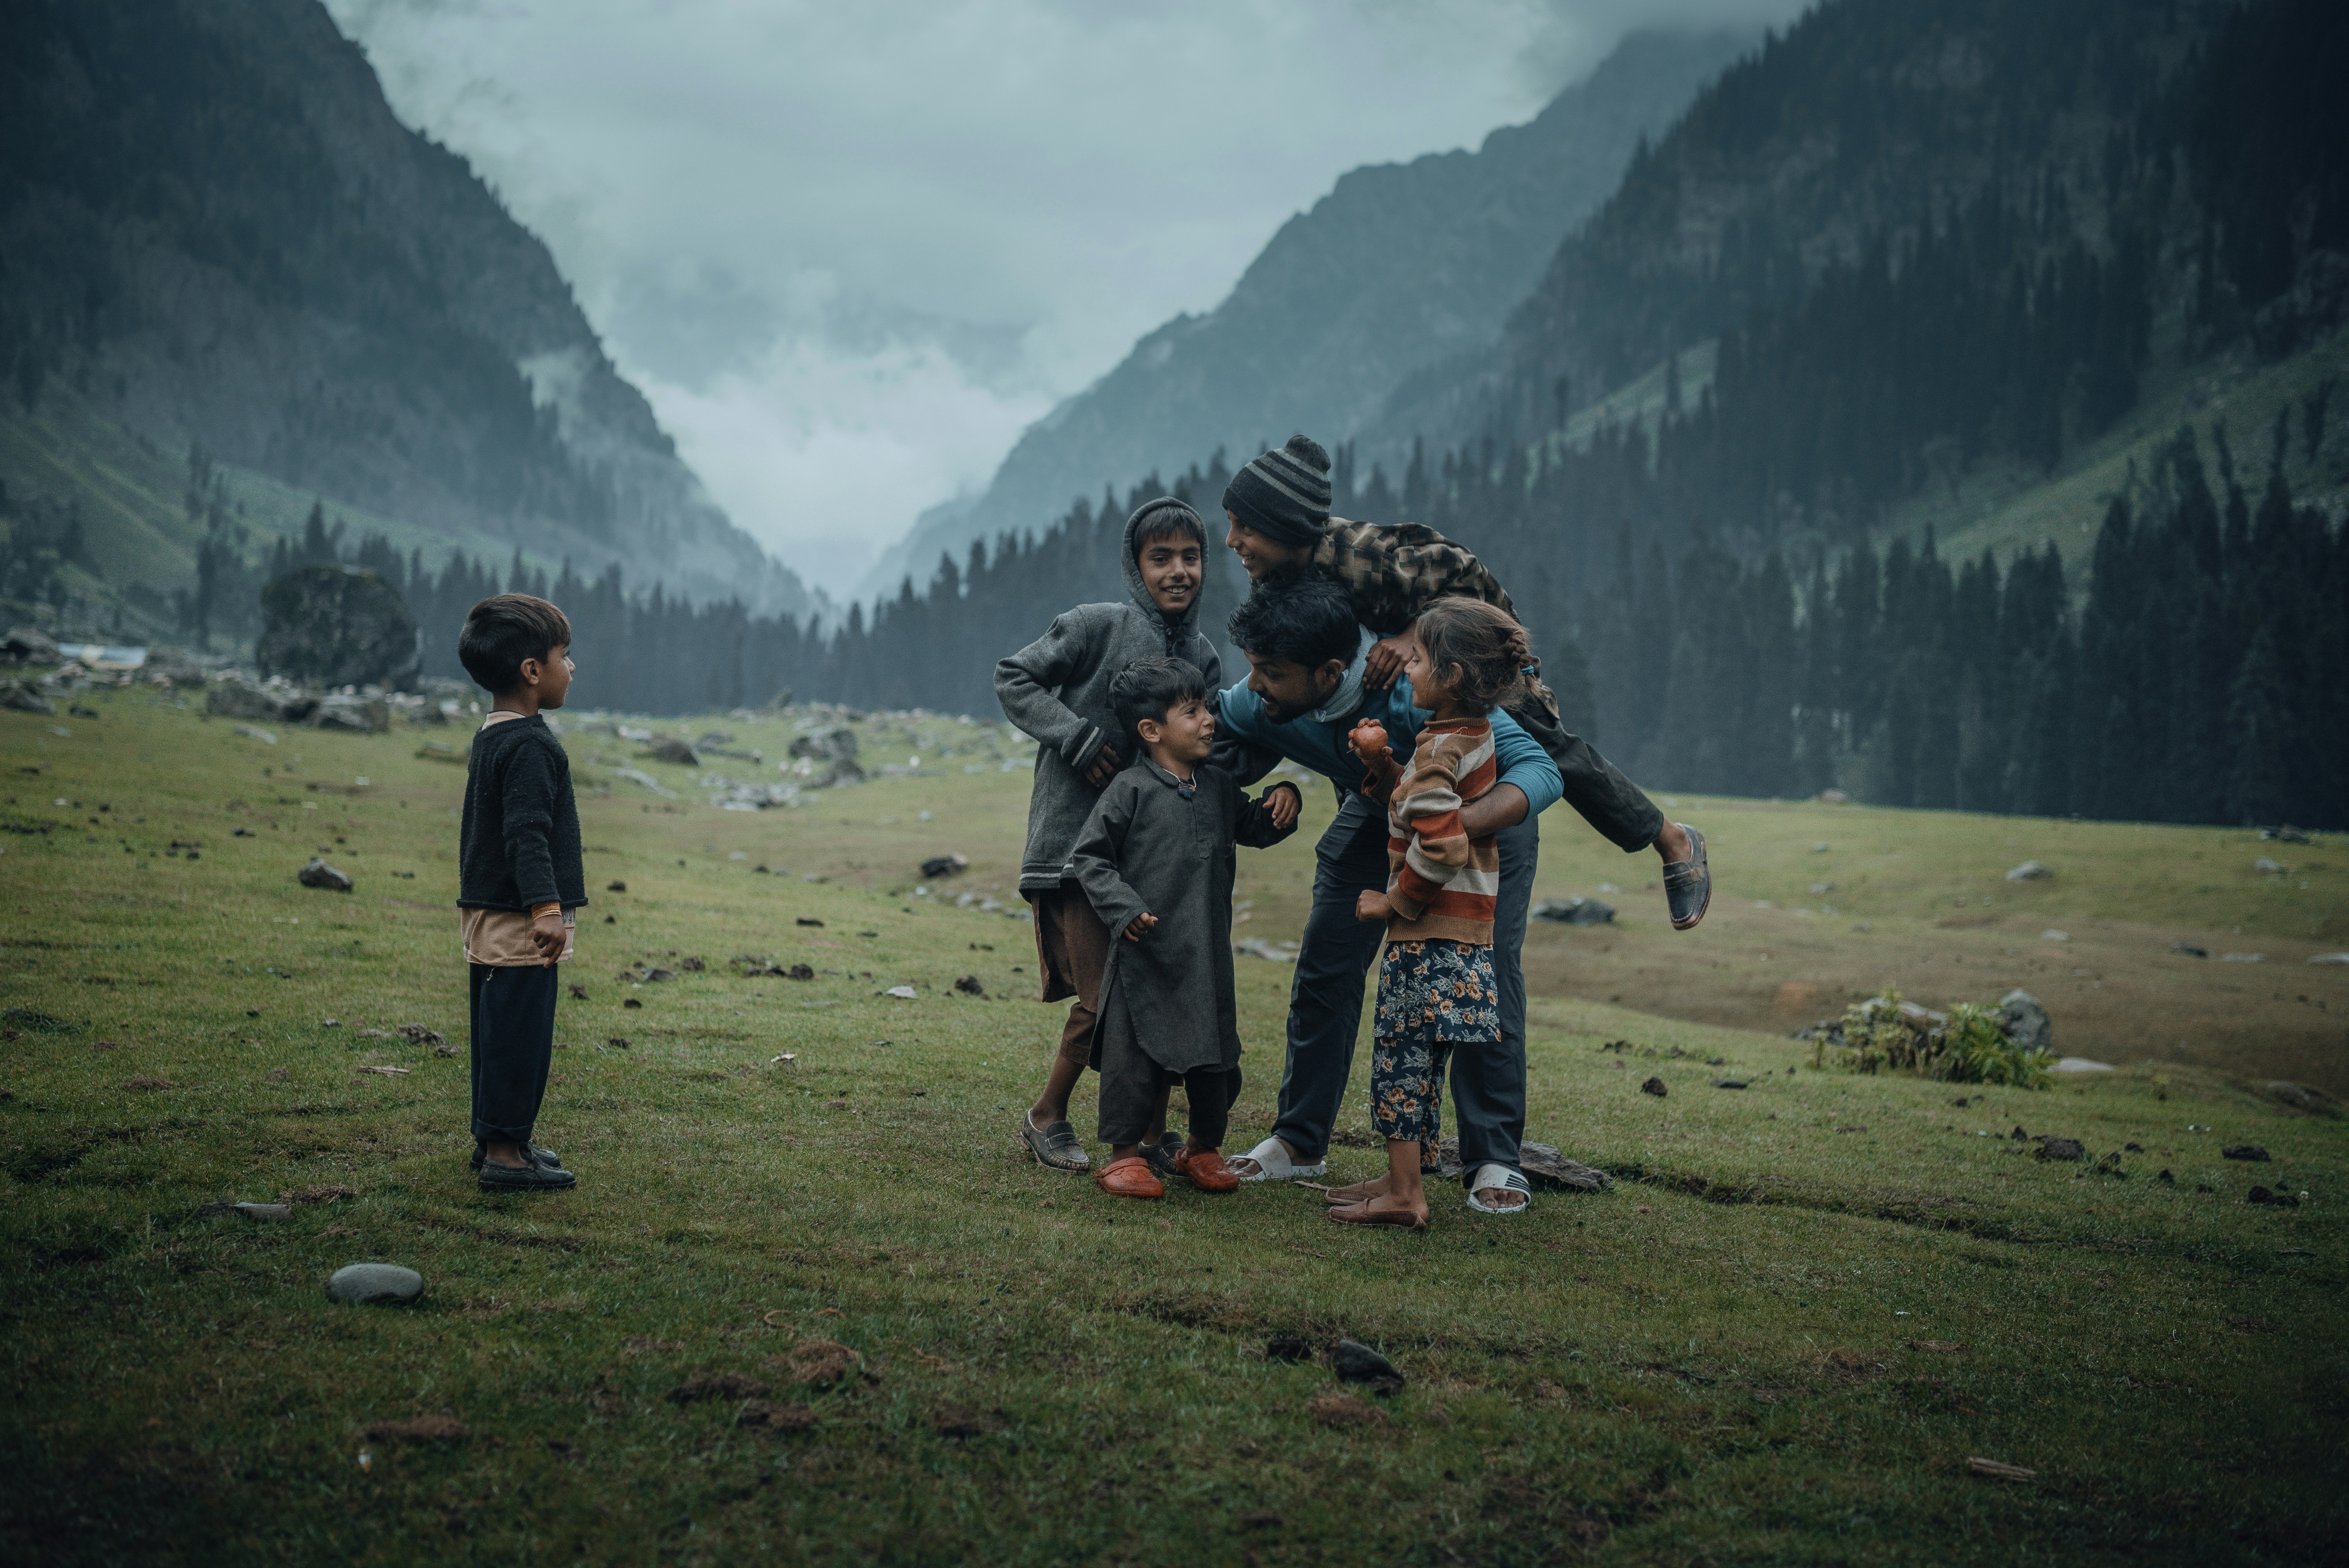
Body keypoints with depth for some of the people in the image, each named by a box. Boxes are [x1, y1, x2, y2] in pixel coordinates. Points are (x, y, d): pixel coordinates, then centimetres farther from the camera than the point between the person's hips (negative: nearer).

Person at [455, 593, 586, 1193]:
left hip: (487, 913, 11)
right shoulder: (529, 745, -17)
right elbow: (526, 834, -24)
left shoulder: (490, 738, 15)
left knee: (498, 1029, 16)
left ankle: (494, 1139, 25)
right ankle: (505, 1153, -3)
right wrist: (546, 906, -27)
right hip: (517, 921, -10)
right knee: (519, 1030, -6)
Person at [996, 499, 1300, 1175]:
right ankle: (1047, 1116, 15)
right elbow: (1014, 679, -1)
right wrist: (1075, 734, -14)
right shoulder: (1097, 626, -7)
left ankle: (1151, 1133, 16)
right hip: (1077, 839, -5)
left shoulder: (1203, 658, 9)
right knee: (1103, 996, -7)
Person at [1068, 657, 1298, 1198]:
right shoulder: (1131, 791, -8)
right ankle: (1125, 1154, 11)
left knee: (1216, 1055, 9)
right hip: (1144, 952, -5)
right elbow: (1088, 856, -5)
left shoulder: (1218, 788, 10)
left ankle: (1203, 1148, 27)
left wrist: (1281, 800, 7)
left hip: (1207, 954, 5)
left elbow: (1255, 830, 26)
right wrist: (1122, 907, -16)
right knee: (1133, 1052, -1)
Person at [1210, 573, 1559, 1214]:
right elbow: (1211, 724, -2)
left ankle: (1494, 1160, -2)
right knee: (1325, 969, 0)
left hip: (1487, 817, -4)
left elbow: (1538, 771, -47)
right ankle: (1300, 1140, 15)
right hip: (1375, 818, 5)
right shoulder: (1260, 706, -28)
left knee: (1487, 979, -14)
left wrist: (1458, 825, -64)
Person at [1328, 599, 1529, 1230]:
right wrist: (1380, 765, 5)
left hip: (1431, 934, -10)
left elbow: (1438, 847, -26)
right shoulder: (1474, 736, 13)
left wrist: (1393, 903, -14)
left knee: (1401, 1057, -3)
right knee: (1417, 1060, 16)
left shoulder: (1440, 750, -18)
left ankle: (1403, 1194, 0)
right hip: (1464, 930, 10)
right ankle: (1405, 1178, 23)